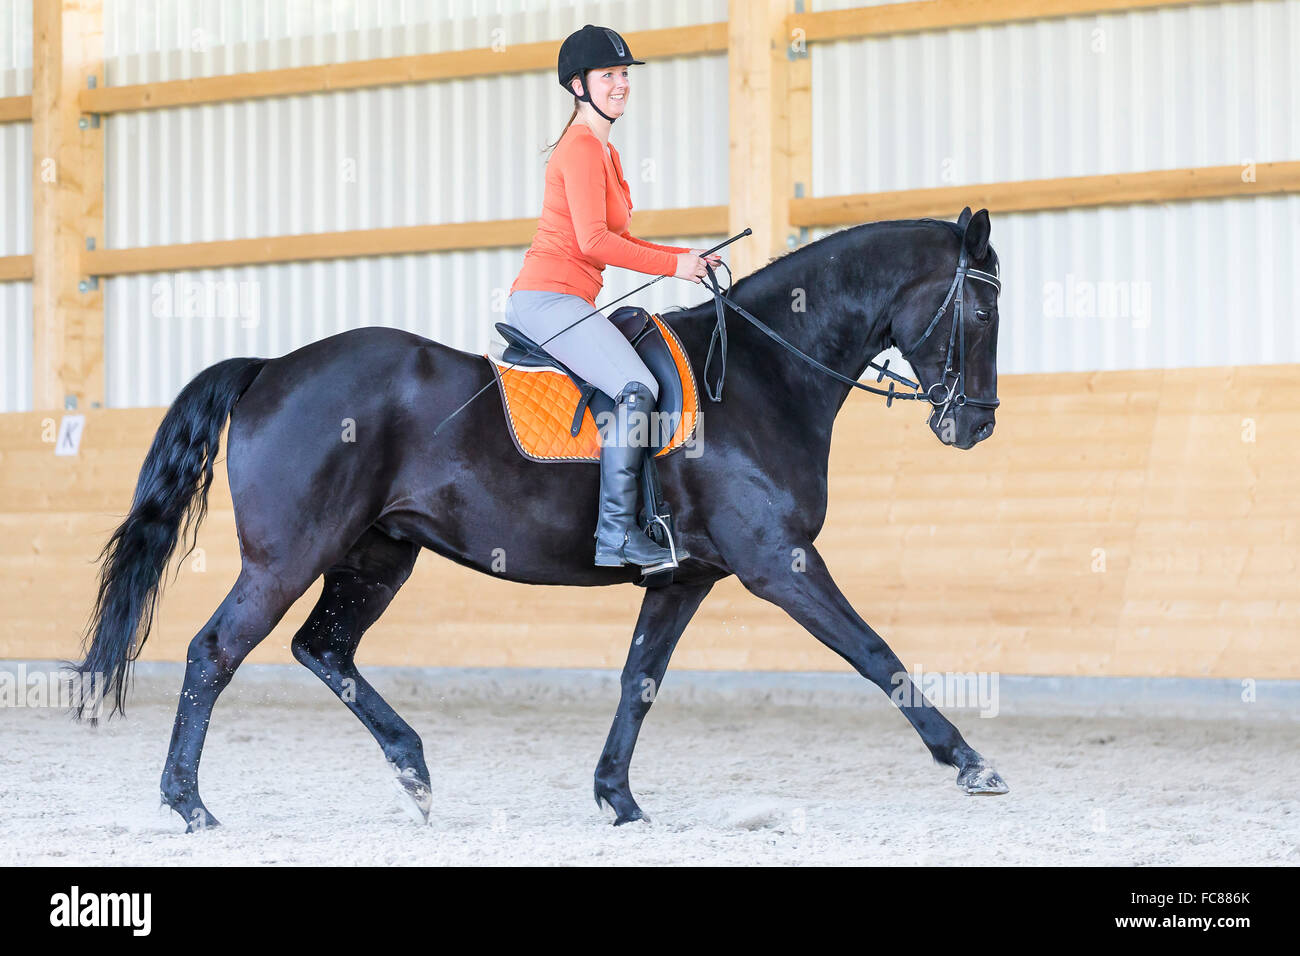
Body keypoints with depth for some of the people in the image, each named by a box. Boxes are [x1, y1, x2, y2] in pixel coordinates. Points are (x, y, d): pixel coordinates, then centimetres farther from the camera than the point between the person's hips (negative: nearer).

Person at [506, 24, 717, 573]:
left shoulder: (602, 150, 21)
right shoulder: (581, 147, -11)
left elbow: (615, 239, 24)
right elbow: (594, 240, -20)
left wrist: (688, 256, 13)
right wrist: (674, 265, -13)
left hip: (548, 304, 11)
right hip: (550, 297, -11)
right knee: (636, 388, -24)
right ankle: (616, 532, -27)